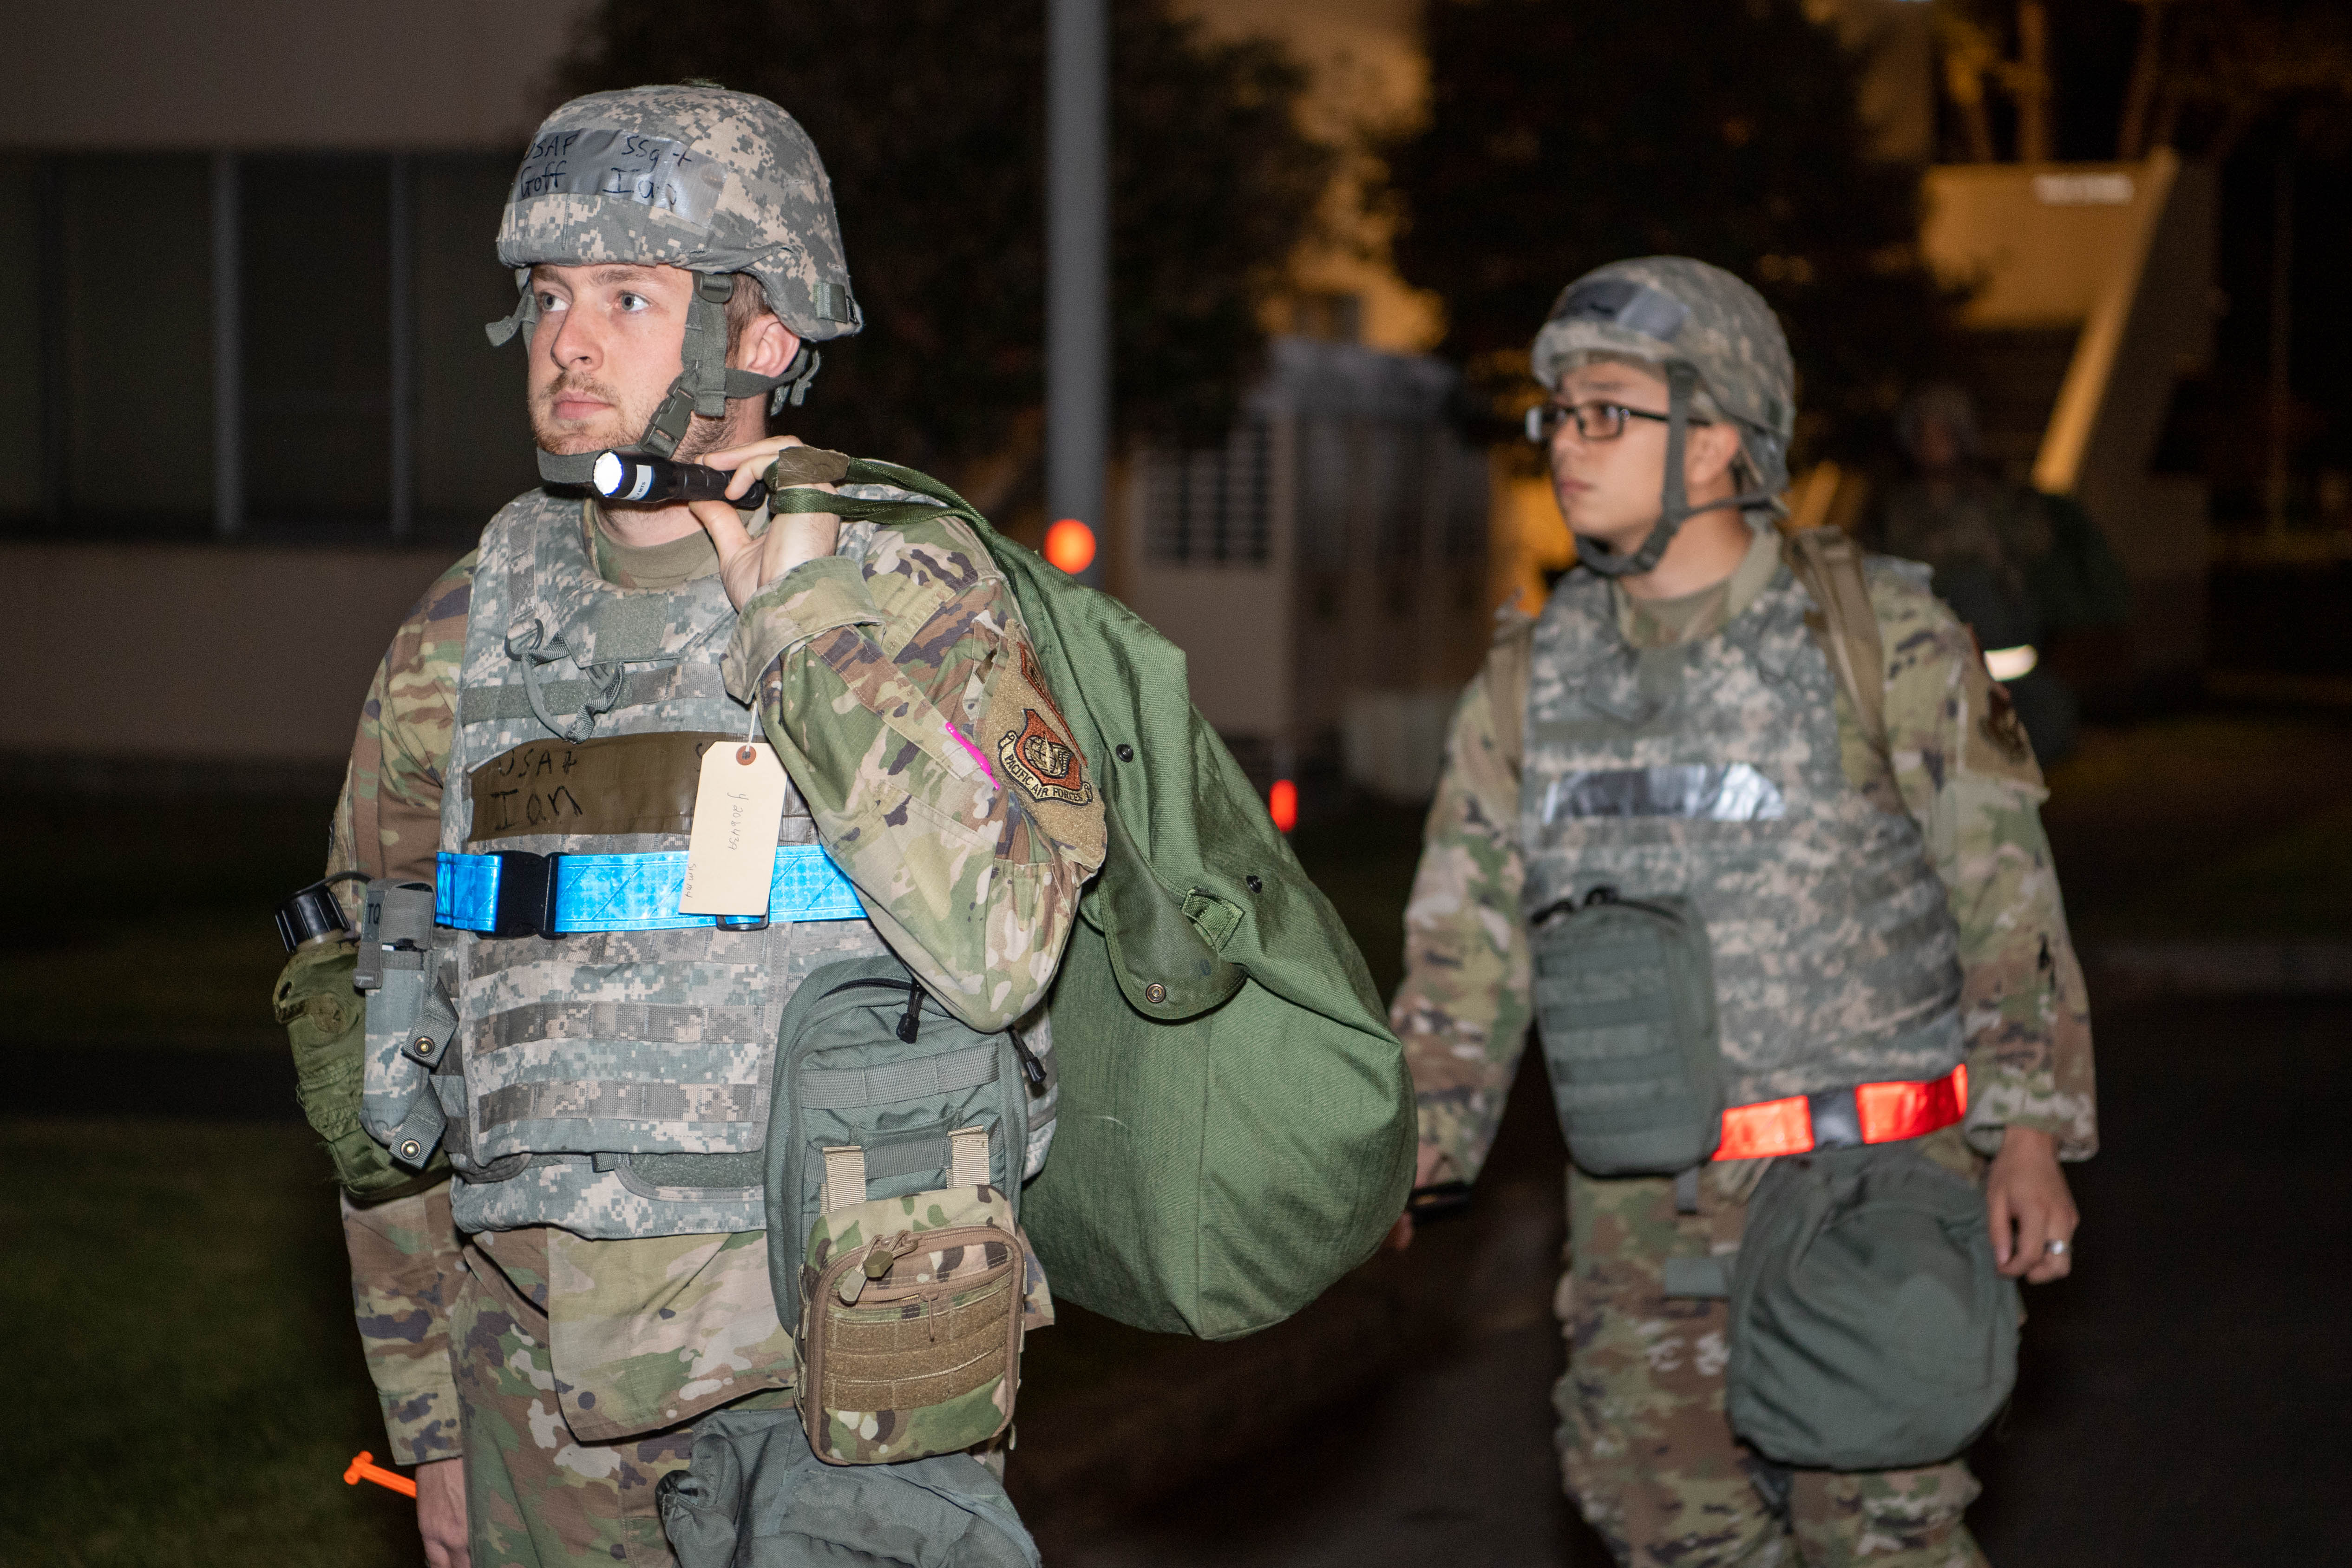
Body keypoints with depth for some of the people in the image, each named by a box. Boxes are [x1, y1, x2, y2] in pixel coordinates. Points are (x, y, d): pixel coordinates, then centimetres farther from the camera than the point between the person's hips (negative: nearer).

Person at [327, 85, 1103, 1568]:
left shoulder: (915, 594, -7)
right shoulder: (462, 639, 4)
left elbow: (1000, 951, -23)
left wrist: (805, 626, -21)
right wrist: (430, 1424, 11)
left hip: (836, 1398, -3)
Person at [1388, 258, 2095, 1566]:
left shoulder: (1884, 641, -6)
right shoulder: (1530, 684, 7)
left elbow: (2005, 894, -3)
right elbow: (1465, 952, 9)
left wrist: (2032, 1129, -9)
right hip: (1641, 1215, 5)